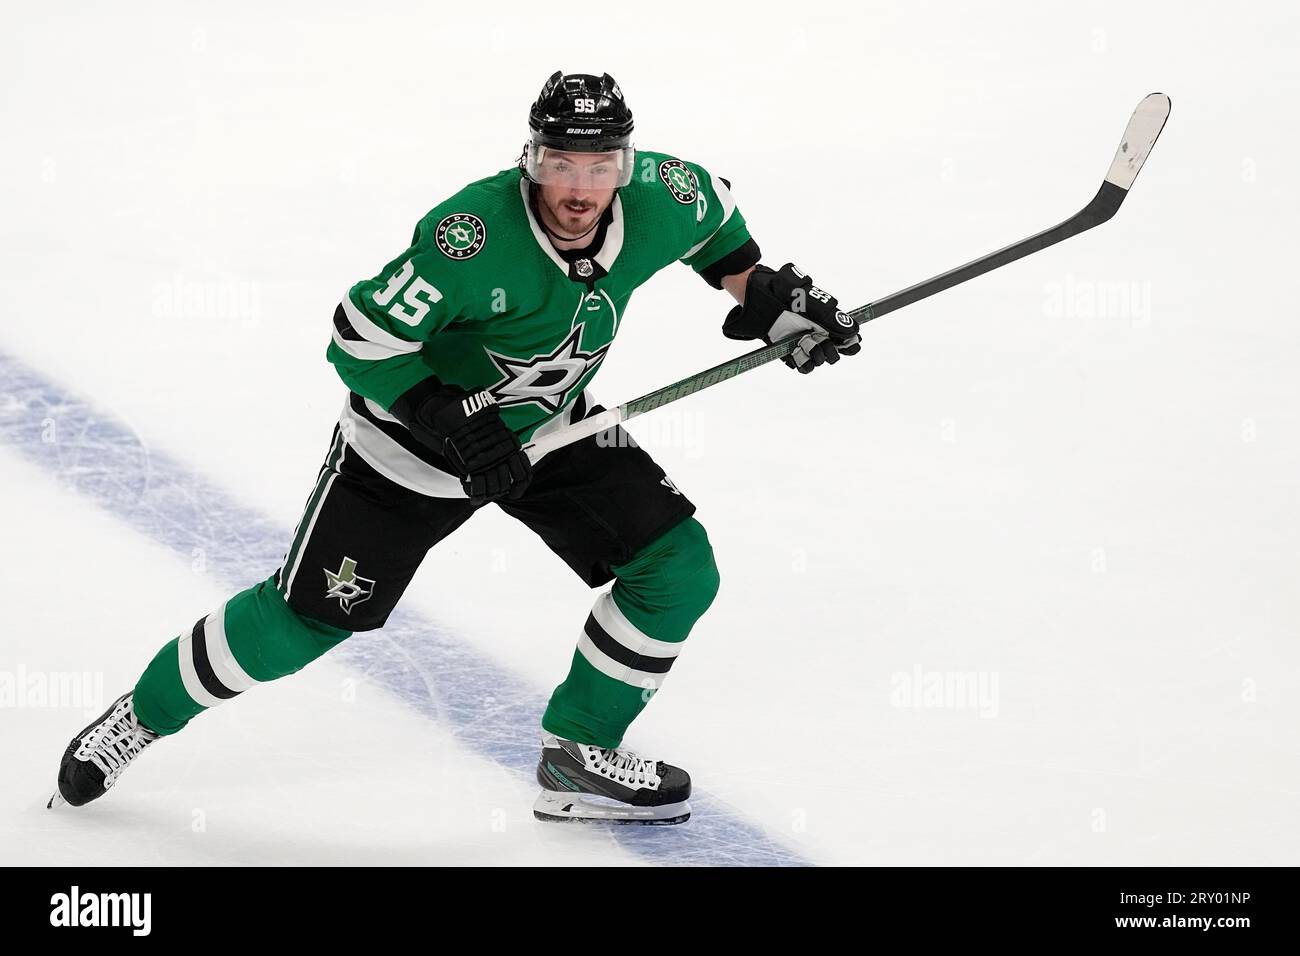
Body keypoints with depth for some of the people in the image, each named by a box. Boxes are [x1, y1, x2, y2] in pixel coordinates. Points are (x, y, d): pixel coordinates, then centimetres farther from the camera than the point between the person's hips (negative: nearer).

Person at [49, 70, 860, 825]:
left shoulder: (656, 203, -18)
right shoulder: (474, 233, -35)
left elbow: (712, 205, 8)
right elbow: (362, 338, -28)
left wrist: (764, 290, 0)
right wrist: (452, 426, -31)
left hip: (550, 428, 5)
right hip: (412, 429, -5)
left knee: (680, 569, -6)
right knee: (304, 617, -3)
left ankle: (579, 760, 9)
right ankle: (140, 718, 19)